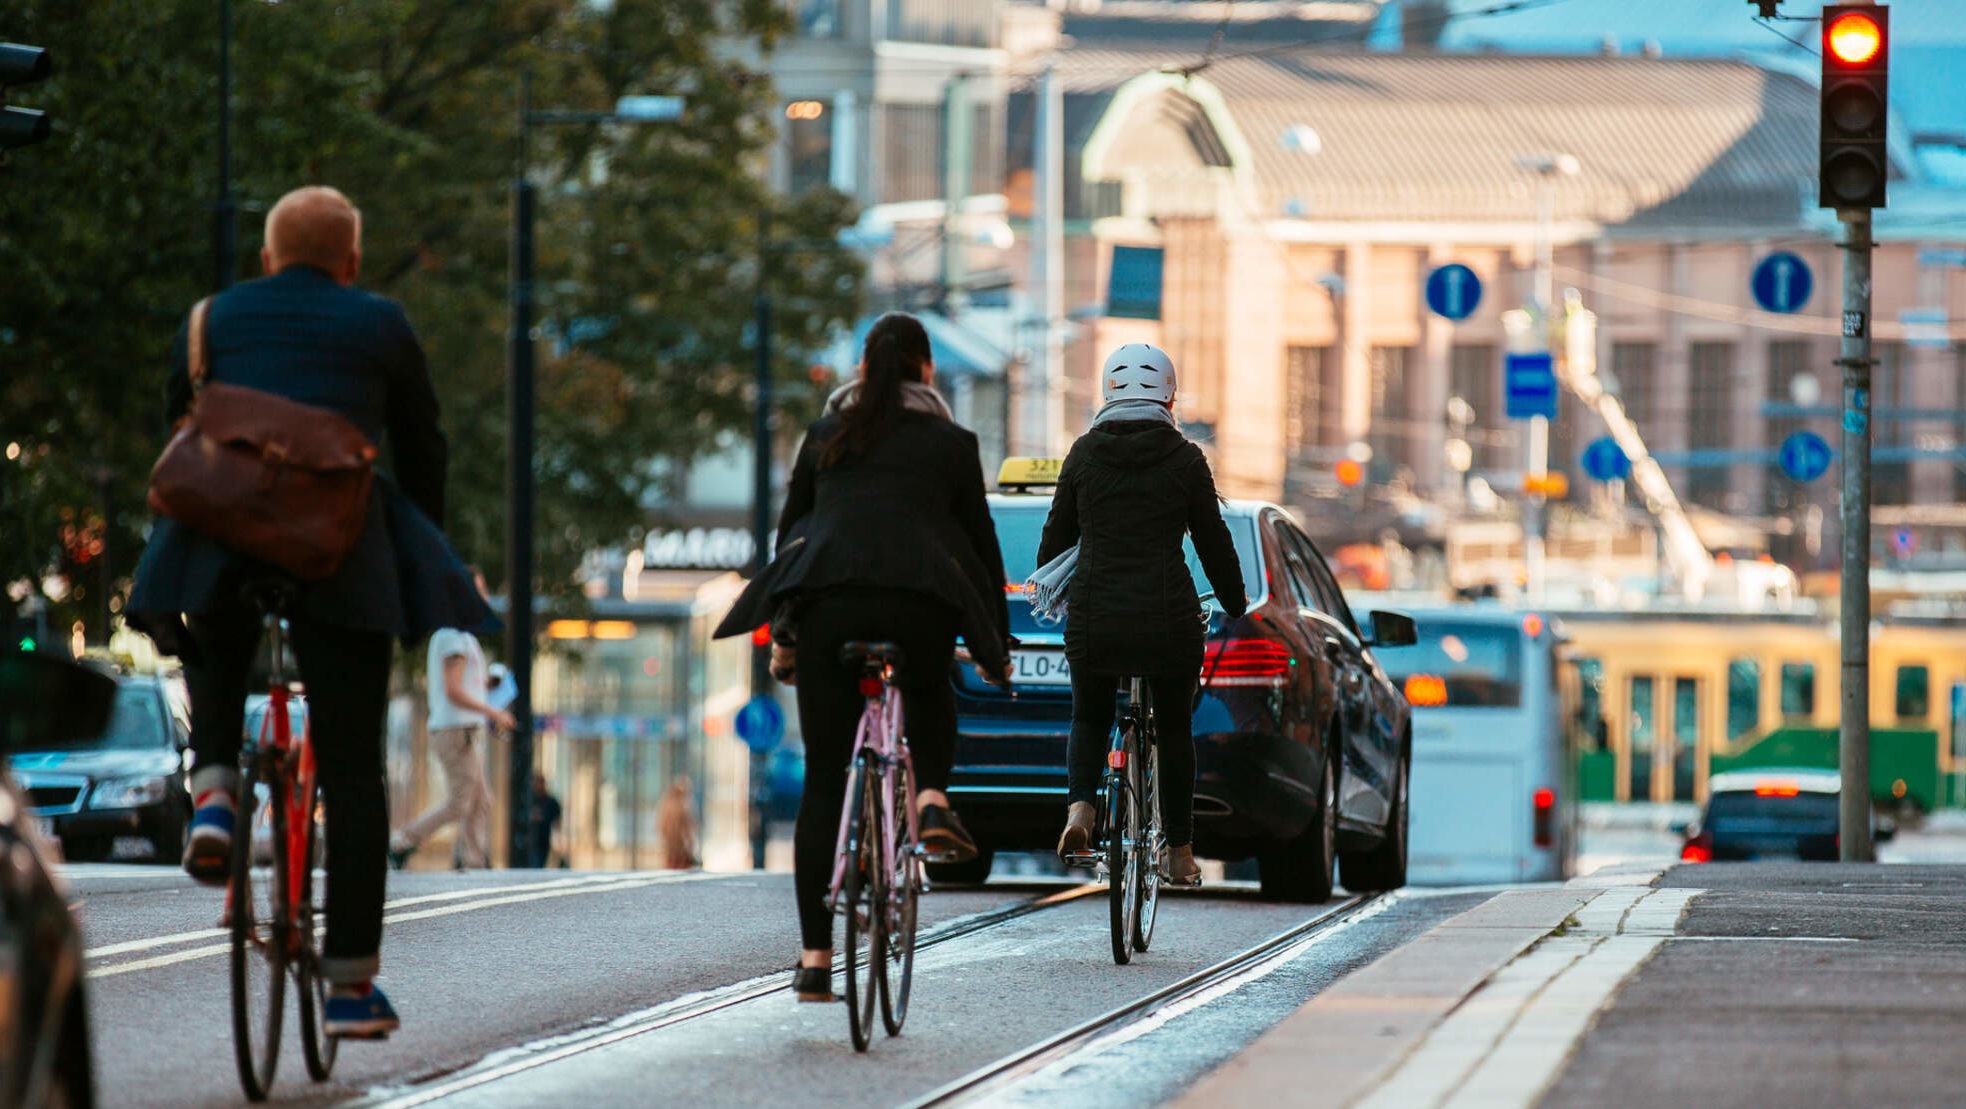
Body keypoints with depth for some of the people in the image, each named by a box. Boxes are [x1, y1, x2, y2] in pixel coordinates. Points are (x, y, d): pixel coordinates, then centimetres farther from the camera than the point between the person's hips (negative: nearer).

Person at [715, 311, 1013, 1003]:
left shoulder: (827, 435, 21)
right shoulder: (951, 444, 16)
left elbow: (789, 530, 24)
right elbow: (981, 544, 19)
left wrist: (783, 634, 34)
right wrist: (997, 645, 28)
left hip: (828, 598, 1)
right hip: (923, 598, -1)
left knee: (823, 777, 6)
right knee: (930, 693, 35)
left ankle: (815, 957, 1)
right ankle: (933, 800, 7)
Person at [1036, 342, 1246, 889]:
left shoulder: (1084, 453, 2)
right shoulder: (1185, 459, -2)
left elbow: (1057, 533, 11)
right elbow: (1214, 542, 5)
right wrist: (1236, 605, 21)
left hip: (1093, 618, 1)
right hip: (1168, 617, -1)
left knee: (1089, 718, 22)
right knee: (1174, 729, 18)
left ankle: (1080, 806, -5)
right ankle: (1180, 852, 21)